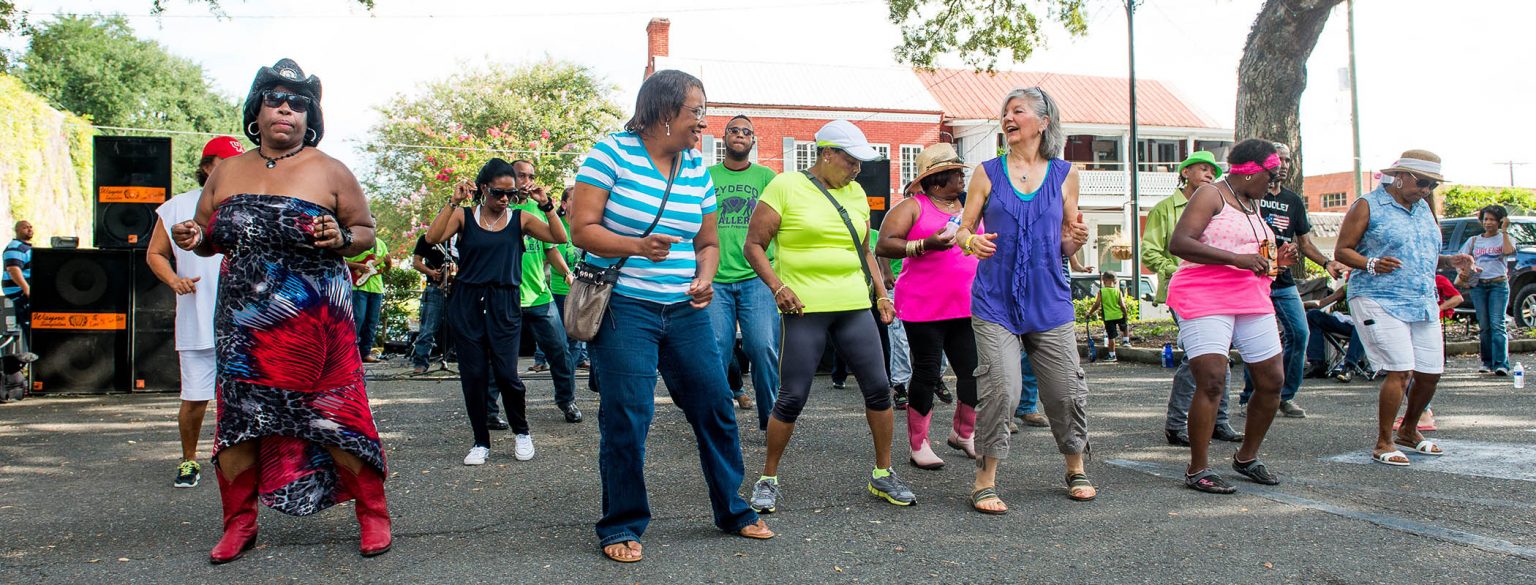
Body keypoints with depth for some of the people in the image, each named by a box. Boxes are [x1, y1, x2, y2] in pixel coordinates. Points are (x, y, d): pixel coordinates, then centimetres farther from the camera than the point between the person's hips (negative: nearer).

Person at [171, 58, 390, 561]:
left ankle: (373, 514, 11)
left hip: (314, 323, -4)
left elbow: (367, 232, 4)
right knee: (239, 416, 6)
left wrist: (341, 238, -17)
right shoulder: (227, 172, 11)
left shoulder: (329, 171, 0)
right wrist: (193, 238, -3)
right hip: (243, 325, 4)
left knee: (333, 414, -4)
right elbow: (210, 238, 19)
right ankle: (239, 523, 21)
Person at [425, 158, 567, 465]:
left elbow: (559, 237, -5)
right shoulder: (464, 215, 3)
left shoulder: (521, 219, 5)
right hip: (467, 303, 1)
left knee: (506, 373, -8)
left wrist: (545, 205, -13)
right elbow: (433, 238, -12)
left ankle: (521, 432, 16)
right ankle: (481, 441, 17)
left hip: (504, 304, 0)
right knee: (473, 374, 3)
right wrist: (453, 201, -16)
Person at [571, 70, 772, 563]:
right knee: (626, 417, -4)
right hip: (622, 306, -5)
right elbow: (582, 228, -11)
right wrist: (637, 247, -26)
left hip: (685, 310, 5)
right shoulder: (612, 152, -7)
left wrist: (704, 279, -5)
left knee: (715, 407, 8)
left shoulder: (697, 168, 9)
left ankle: (732, 511, 26)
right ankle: (621, 527, 14)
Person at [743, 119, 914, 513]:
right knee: (792, 398, -4)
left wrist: (881, 293, 14)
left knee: (879, 388, 3)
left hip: (855, 307, 6)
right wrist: (778, 287, -15)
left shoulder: (855, 193, 15)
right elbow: (754, 246, -3)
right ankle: (768, 480, 13)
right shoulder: (785, 186, -2)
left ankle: (883, 475, 20)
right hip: (804, 308, -5)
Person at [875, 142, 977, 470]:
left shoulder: (969, 207, 16)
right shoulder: (913, 207, -3)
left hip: (967, 308, 6)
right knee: (927, 374, 0)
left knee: (974, 371, 4)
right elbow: (883, 246, -12)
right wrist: (926, 245, -23)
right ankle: (919, 445, 13)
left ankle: (965, 431, 27)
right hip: (924, 308, -5)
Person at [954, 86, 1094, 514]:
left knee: (1066, 389, 5)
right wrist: (972, 242, -15)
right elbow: (963, 230, 7)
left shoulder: (1064, 175, 8)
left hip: (1049, 301, 2)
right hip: (996, 302, -1)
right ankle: (985, 481, 2)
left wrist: (1077, 240, -10)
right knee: (1000, 388, -12)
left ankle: (1076, 470, 29)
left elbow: (1067, 246, 13)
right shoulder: (988, 173, 5)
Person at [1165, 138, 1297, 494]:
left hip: (1252, 301, 9)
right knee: (1212, 381, -17)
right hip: (1206, 298, -9)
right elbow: (1179, 243, -19)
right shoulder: (1211, 195, -6)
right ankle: (1197, 471, -8)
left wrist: (1275, 261, 11)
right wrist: (1236, 259, -24)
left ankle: (1247, 458, 24)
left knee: (1272, 381, 7)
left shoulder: (1252, 204, 21)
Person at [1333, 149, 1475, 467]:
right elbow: (1342, 251, -5)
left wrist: (1451, 261, 8)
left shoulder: (1423, 208, 19)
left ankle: (1409, 431, 30)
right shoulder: (1367, 206, -2)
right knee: (1400, 371, -15)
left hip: (1423, 303, 7)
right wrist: (1371, 264, -23)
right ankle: (1383, 443, -4)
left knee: (1431, 372, 6)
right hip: (1379, 301, -7)